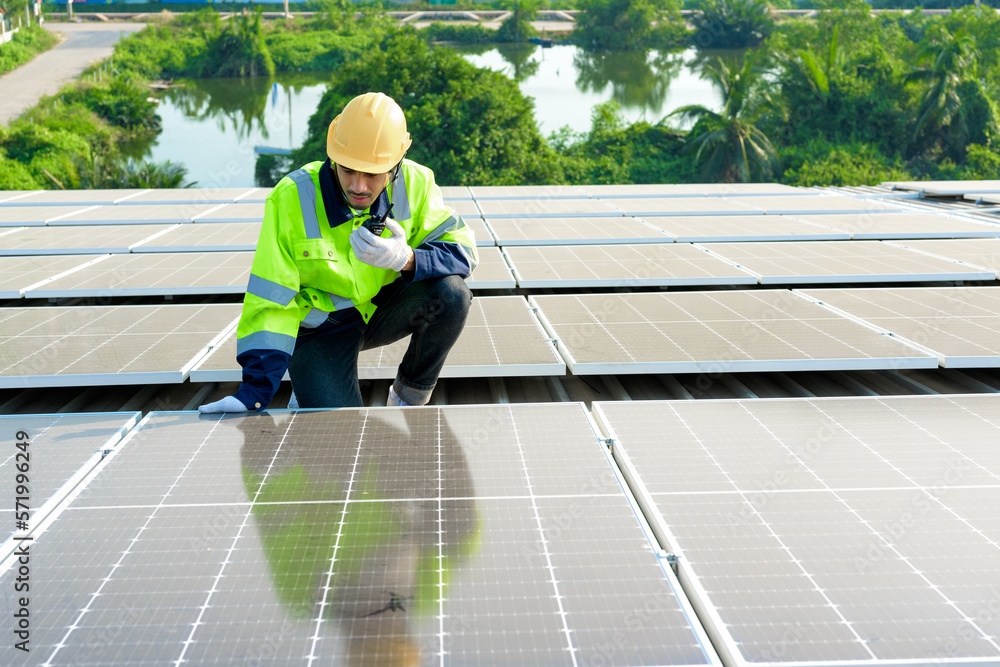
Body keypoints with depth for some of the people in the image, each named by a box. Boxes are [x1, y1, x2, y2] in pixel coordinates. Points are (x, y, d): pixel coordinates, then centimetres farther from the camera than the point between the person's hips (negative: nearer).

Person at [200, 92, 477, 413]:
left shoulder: (414, 184, -16)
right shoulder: (292, 197, -24)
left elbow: (462, 251, -16)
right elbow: (270, 302, -22)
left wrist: (405, 258, -38)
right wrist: (254, 392, -26)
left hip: (383, 310, 3)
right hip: (320, 328, -2)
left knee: (451, 293, -26)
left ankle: (409, 398, -2)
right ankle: (311, 394, 18)